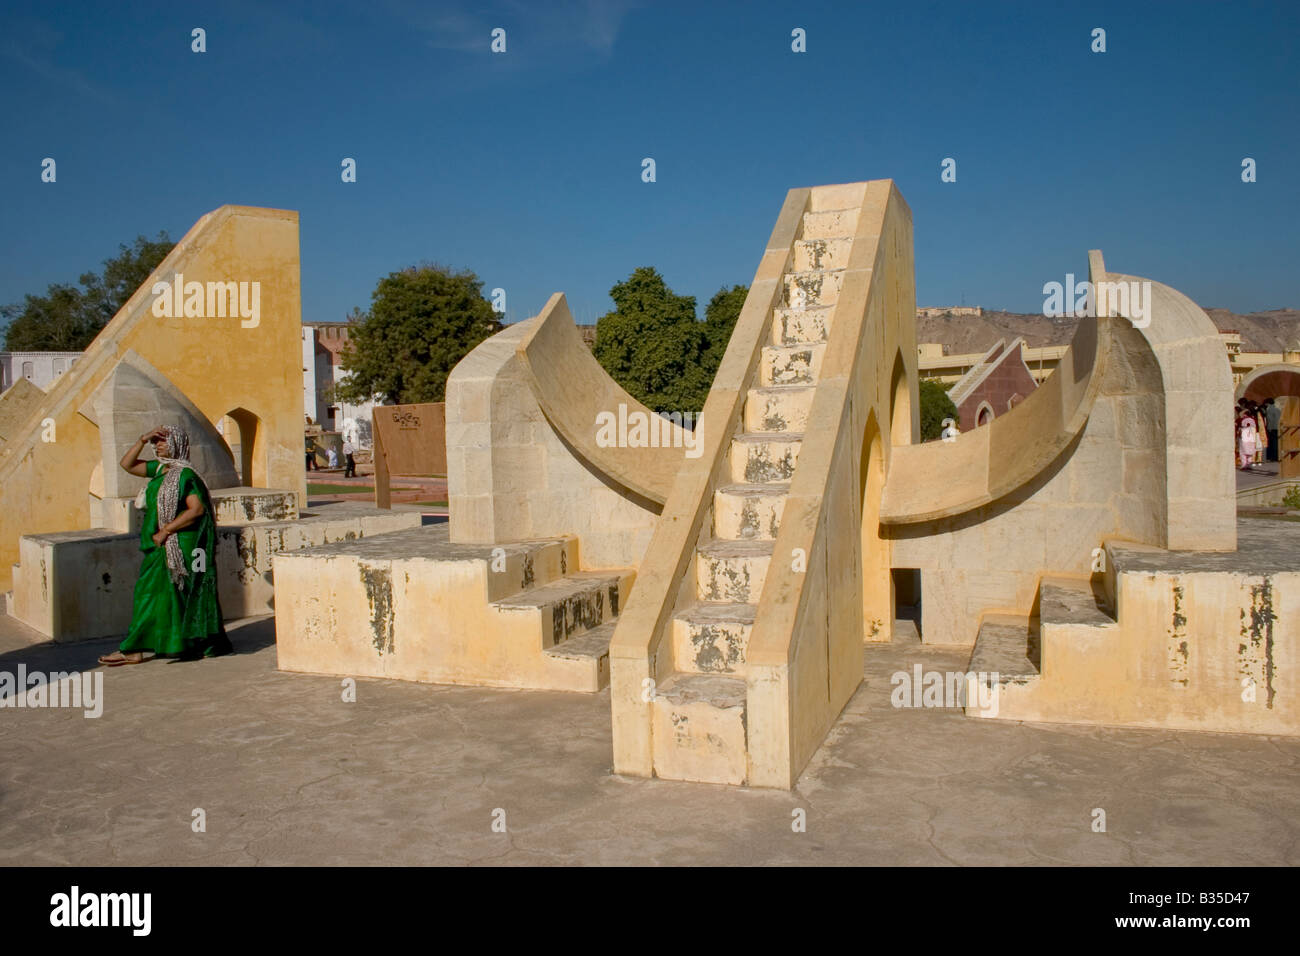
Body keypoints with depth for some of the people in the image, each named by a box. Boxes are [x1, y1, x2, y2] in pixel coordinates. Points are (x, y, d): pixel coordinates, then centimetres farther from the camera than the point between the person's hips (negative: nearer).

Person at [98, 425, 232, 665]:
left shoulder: (184, 474, -14)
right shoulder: (159, 469, 12)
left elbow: (197, 509, -21)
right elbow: (127, 464, 18)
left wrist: (166, 531, -20)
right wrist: (143, 440, 5)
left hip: (178, 544, -9)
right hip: (162, 546, 9)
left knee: (153, 593, -4)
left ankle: (132, 650, 4)